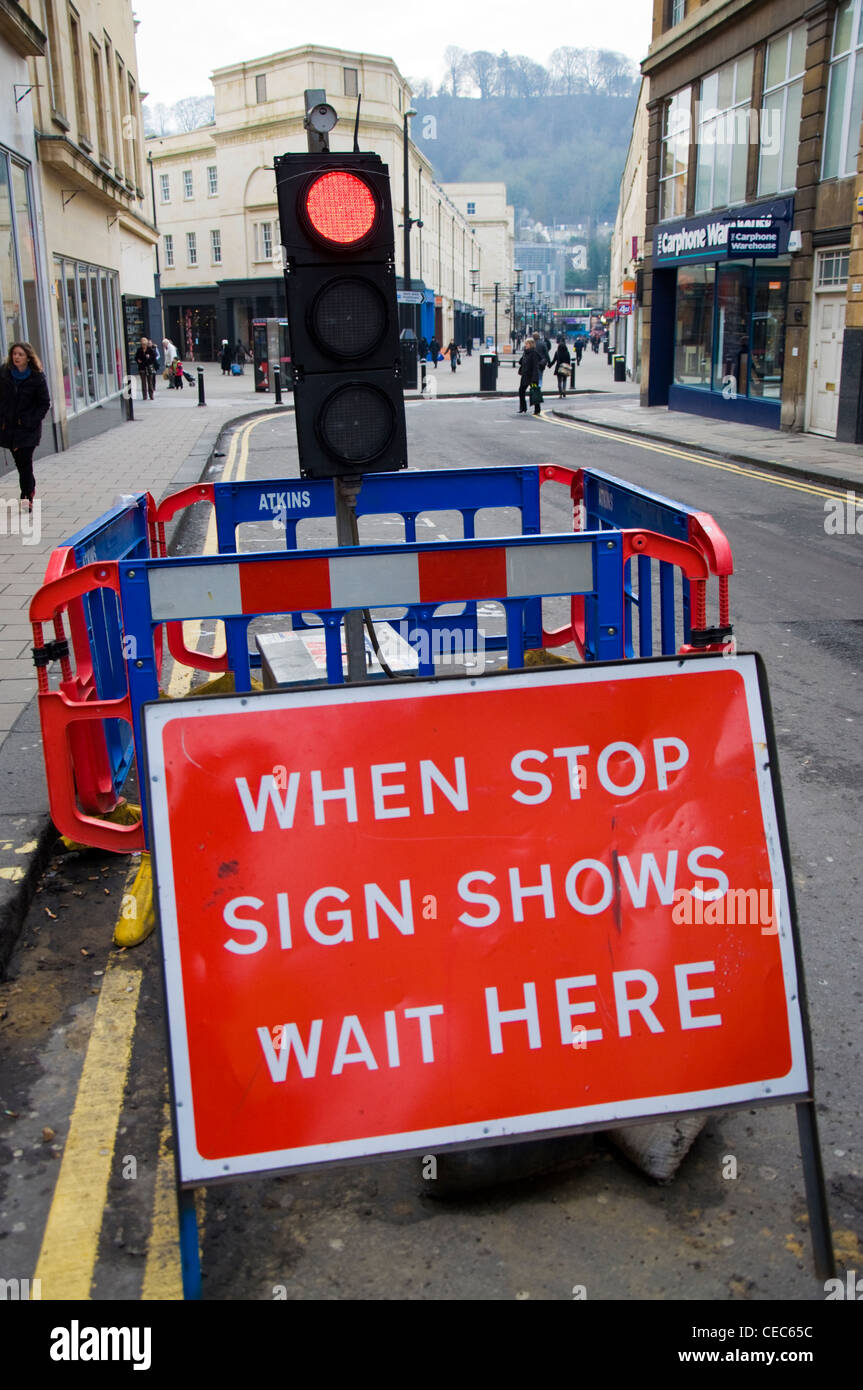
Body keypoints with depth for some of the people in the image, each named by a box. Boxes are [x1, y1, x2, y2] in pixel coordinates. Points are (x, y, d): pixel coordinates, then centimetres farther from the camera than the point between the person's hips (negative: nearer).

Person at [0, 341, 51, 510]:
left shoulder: (37, 377, -8)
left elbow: (45, 404, -3)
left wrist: (32, 421, -11)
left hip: (28, 428, -4)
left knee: (25, 462, -7)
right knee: (19, 461, 12)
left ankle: (26, 498, 1)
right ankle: (31, 487, 34)